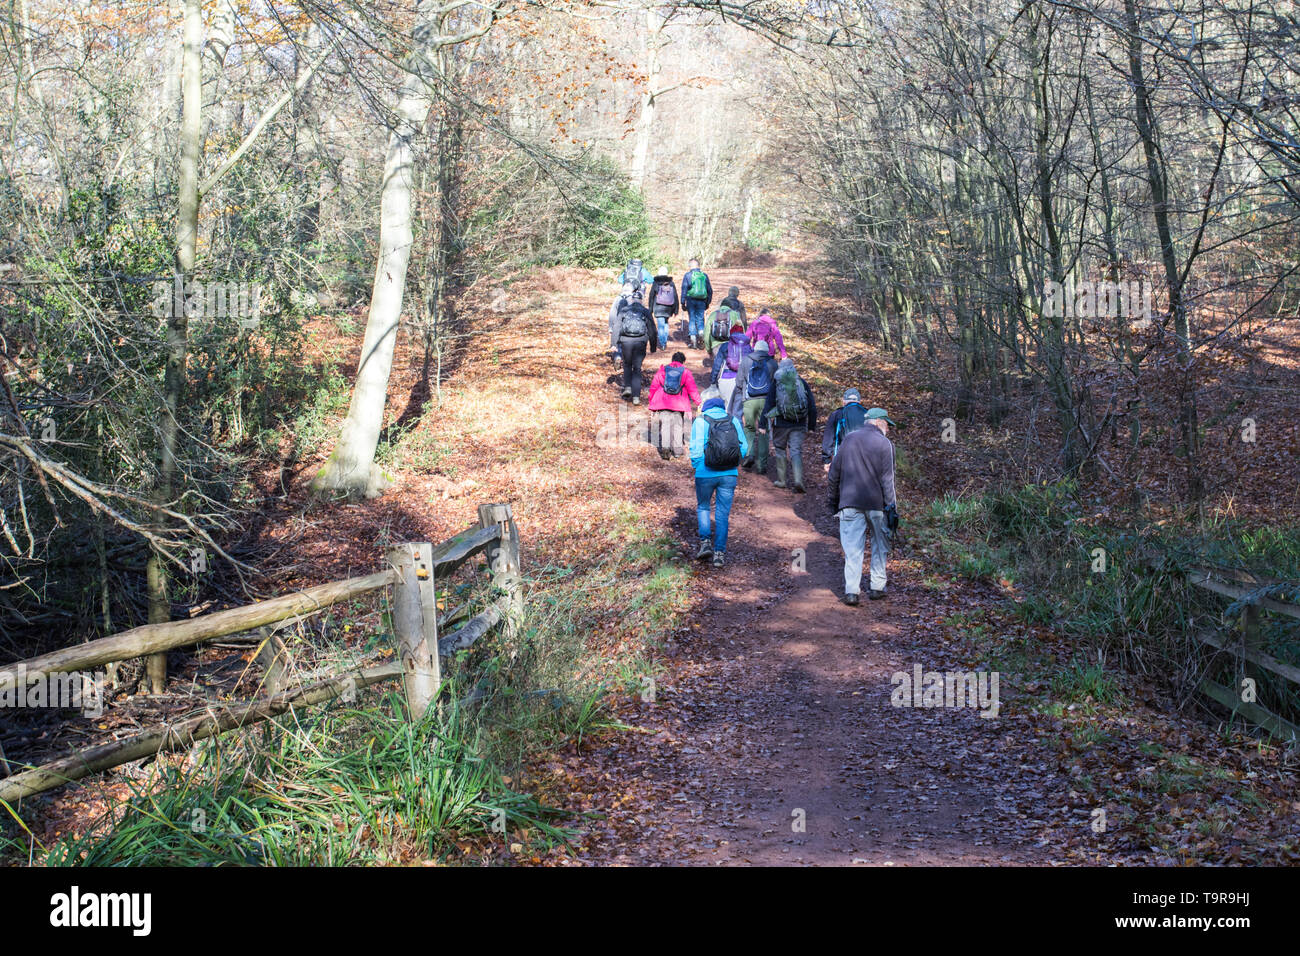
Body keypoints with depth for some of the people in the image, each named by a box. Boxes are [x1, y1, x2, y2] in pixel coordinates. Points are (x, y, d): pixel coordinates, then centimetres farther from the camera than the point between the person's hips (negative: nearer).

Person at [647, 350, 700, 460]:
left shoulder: (662, 370, 9)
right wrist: (698, 403, 5)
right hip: (679, 404, 0)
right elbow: (692, 389, 1)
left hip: (663, 403, 0)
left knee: (665, 424, -1)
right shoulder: (686, 372, 5)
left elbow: (653, 387, 10)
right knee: (678, 425, 11)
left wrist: (650, 401, 19)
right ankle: (677, 449, 9)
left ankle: (665, 447, -19)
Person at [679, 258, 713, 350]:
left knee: (692, 319, 7)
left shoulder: (688, 275, 0)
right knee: (700, 319, 10)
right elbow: (710, 290, 12)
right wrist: (708, 303, 19)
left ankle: (693, 338, 4)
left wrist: (683, 302, -2)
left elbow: (684, 289, -4)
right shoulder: (704, 275, 8)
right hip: (702, 301, 2)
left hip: (691, 300, -2)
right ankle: (701, 332, -14)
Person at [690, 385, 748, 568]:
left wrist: (696, 467, 8)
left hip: (706, 474, -2)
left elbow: (696, 450, -10)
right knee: (723, 513, 9)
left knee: (703, 507, 20)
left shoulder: (700, 421, -7)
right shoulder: (733, 420, 1)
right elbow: (744, 447, 1)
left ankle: (705, 542, 5)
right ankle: (719, 553, 8)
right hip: (729, 475, 2)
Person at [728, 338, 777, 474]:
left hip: (749, 401, -1)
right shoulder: (772, 363, 5)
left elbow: (739, 382, 5)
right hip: (766, 400, 1)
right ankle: (761, 465, 4)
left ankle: (749, 454, -5)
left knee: (748, 428, 17)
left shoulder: (746, 361, 4)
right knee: (763, 432, 7)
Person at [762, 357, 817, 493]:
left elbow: (768, 405, -5)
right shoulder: (803, 383, 5)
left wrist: (762, 424, -1)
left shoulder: (776, 384, -2)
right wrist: (811, 426, 12)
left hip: (781, 424, -1)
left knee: (780, 450, 14)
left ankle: (781, 480, 17)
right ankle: (797, 480, -15)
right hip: (799, 425, 1)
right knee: (796, 451, 2)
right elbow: (812, 407, 6)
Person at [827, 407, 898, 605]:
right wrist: (891, 506, -5)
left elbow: (834, 471, 13)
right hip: (876, 503, -3)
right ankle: (877, 587, 17)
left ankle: (851, 591, -8)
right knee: (879, 545, 13)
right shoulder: (884, 443, -3)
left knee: (852, 548, 0)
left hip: (849, 502, 3)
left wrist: (833, 498, 22)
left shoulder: (848, 440, 11)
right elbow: (887, 479, -8)